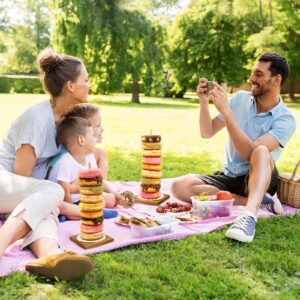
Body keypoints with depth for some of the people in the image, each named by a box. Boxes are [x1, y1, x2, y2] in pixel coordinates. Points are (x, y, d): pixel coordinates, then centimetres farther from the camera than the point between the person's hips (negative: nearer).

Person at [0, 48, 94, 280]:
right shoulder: (38, 118, -20)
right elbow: (22, 174, -18)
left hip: (27, 197, 6)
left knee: (44, 209, -31)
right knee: (53, 192, -35)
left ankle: (49, 256, -63)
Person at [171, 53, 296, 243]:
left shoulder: (285, 120, -13)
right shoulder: (241, 98, 2)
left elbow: (250, 153, -27)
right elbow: (207, 133, 7)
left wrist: (225, 109, -29)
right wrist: (204, 102, -11)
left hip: (258, 179, -5)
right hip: (228, 177, 5)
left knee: (261, 152, -36)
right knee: (180, 186, -22)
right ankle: (257, 201, -21)